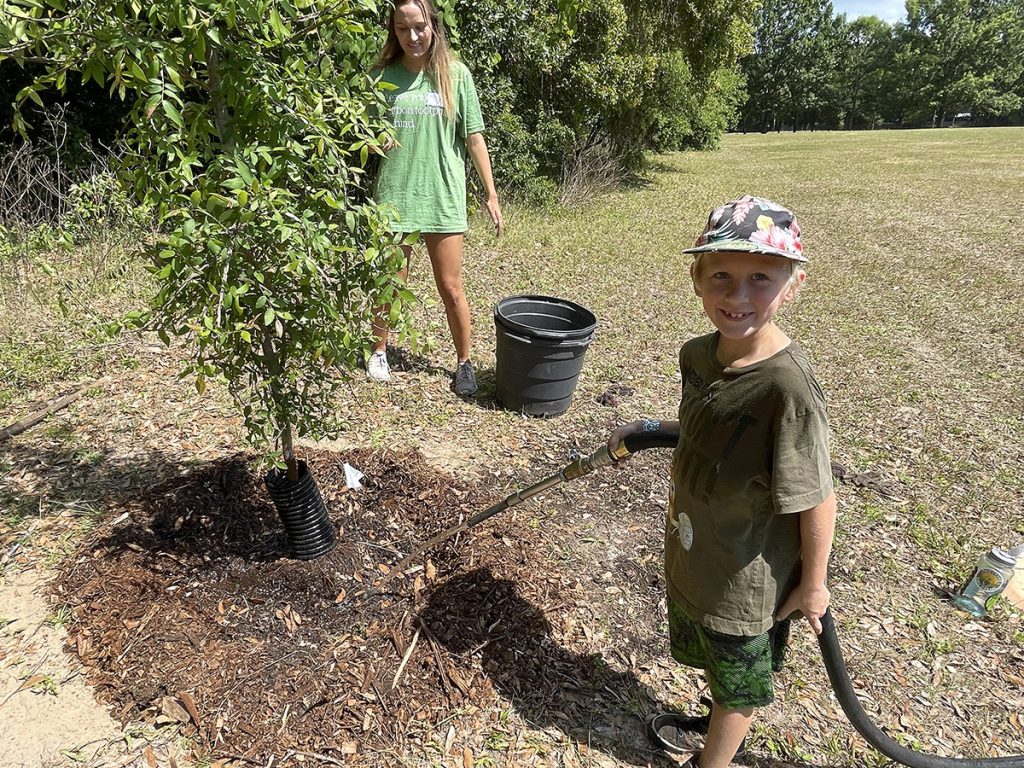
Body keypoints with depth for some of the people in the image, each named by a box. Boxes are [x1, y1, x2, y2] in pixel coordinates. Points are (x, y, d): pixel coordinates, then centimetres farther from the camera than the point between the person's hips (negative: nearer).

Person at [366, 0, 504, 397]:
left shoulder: (455, 74, 0)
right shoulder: (382, 75, 3)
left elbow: (474, 137, 2)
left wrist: (491, 195, 0)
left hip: (444, 197, -1)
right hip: (394, 196, 1)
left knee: (451, 290, 4)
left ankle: (464, 363, 21)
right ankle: (379, 351, 32)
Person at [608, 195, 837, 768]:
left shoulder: (789, 386, -33)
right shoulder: (698, 355, -10)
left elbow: (818, 499, -21)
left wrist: (813, 584, -11)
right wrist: (648, 428, 3)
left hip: (749, 576, -7)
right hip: (694, 551, 7)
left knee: (738, 680, 21)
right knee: (714, 660, 32)